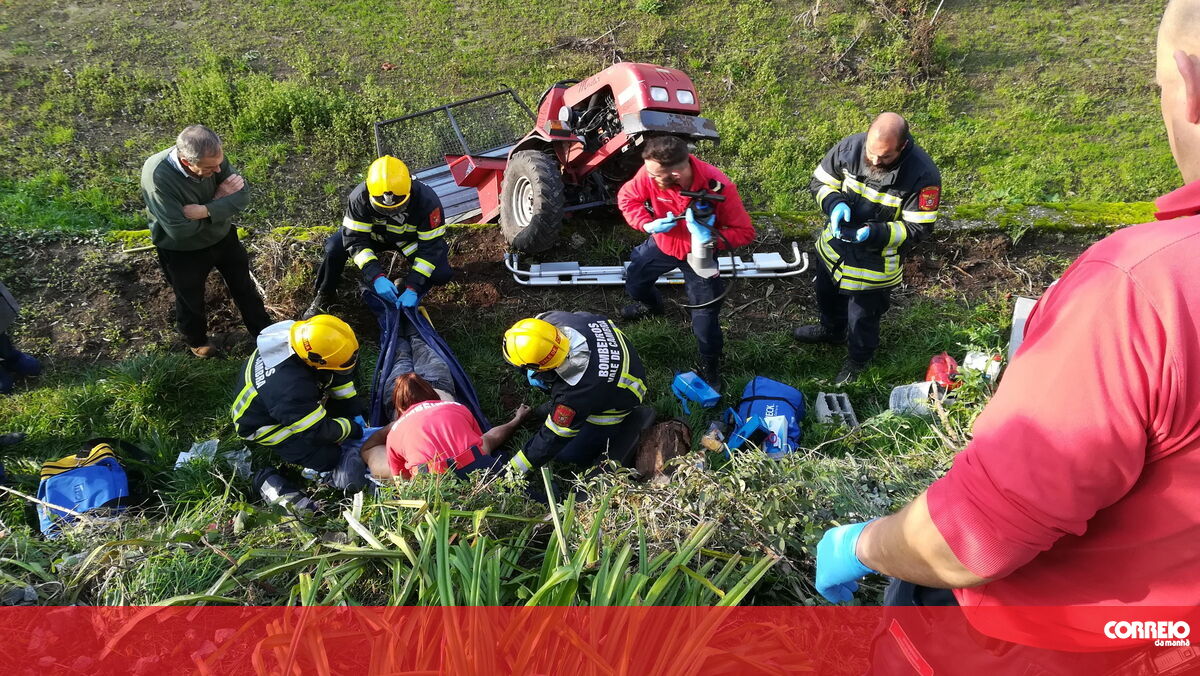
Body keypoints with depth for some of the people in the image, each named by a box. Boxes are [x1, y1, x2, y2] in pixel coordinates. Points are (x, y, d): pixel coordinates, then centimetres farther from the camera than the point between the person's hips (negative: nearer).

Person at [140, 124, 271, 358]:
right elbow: (179, 230, -36)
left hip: (222, 236, 4)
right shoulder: (156, 176, -36)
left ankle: (263, 331, 46)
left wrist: (206, 210, -35)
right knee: (191, 300, 22)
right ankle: (196, 339, 51)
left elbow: (243, 194, -21)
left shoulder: (213, 158, -24)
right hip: (182, 251, -4)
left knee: (244, 286, 22)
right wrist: (219, 204, -27)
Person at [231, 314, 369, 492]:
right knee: (327, 456, -27)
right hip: (263, 425, -8)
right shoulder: (290, 387, -46)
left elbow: (340, 377, -7)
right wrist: (354, 430, -17)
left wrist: (355, 413, -5)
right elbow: (318, 430, -32)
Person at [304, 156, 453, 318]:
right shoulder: (359, 197, -32)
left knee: (441, 273, -27)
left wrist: (413, 289, -37)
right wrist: (377, 277, -42)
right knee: (335, 247, -25)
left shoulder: (427, 200, -35)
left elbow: (431, 246, -30)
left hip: (411, 239, -1)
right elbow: (355, 239, -29)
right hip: (375, 234, 1)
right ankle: (323, 299, 1)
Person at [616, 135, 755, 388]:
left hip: (698, 254, -3)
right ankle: (652, 305, 62)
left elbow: (744, 232, -26)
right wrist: (648, 224, -29)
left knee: (705, 316, 0)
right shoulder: (651, 172, -30)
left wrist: (711, 239, -44)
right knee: (634, 285, 24)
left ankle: (710, 366, 30)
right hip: (661, 244, 4)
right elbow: (627, 198, -11)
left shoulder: (719, 187, -37)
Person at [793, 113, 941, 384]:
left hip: (875, 262, -4)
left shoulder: (923, 174, -30)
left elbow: (918, 228, -21)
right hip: (834, 246, 5)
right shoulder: (850, 147, -20)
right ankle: (831, 330, 63)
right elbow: (820, 181, -5)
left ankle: (857, 360, 47)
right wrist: (835, 204, -27)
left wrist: (876, 233, -36)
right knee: (827, 295, 31)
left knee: (862, 317, 17)